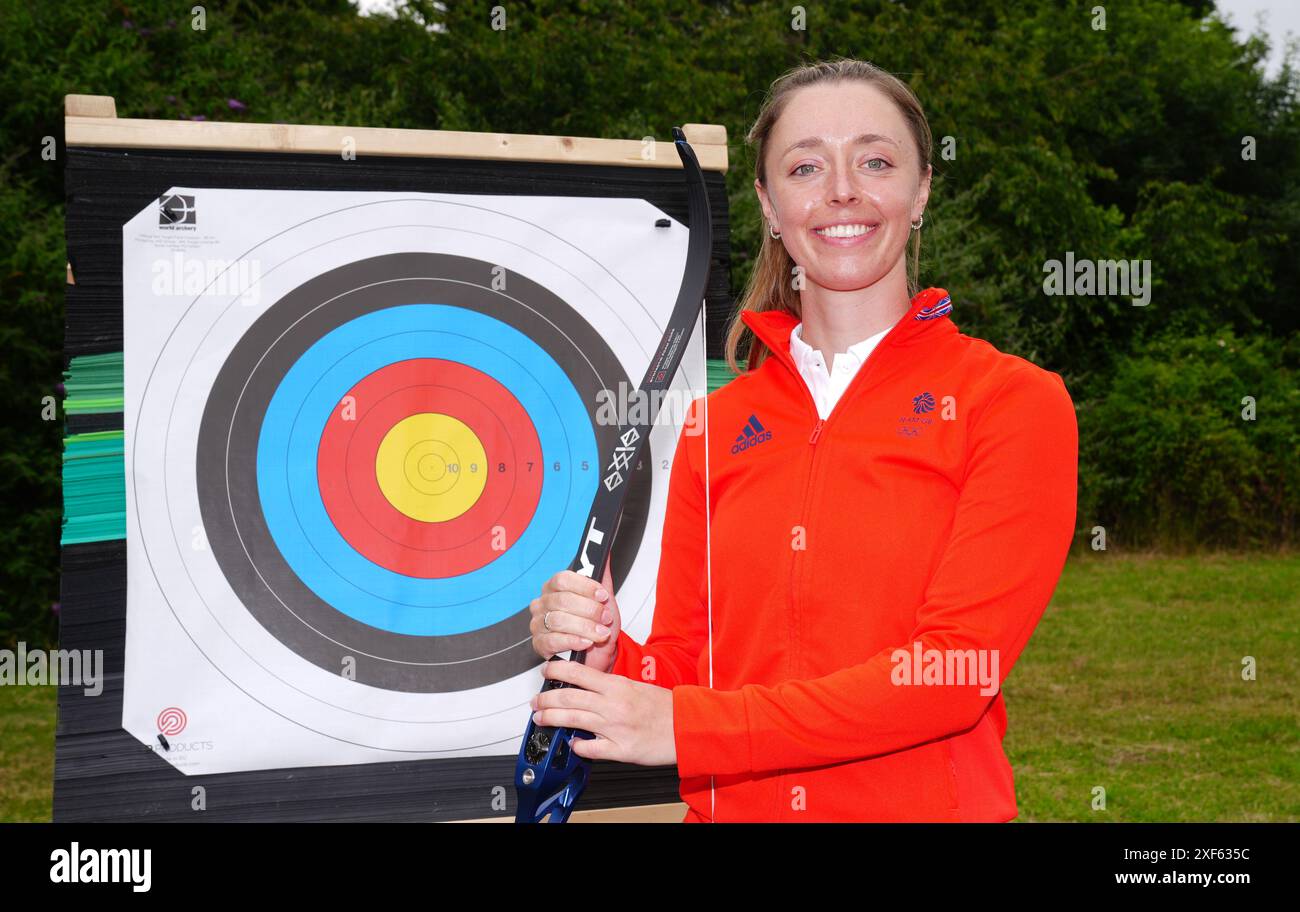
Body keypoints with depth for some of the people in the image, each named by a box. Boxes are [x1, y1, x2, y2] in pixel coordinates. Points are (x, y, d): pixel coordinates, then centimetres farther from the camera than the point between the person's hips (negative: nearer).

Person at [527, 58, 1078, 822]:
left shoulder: (1016, 401, -8)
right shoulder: (719, 423, 2)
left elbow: (954, 670, -16)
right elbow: (682, 667, 6)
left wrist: (684, 725, -19)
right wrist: (608, 659, -16)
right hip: (731, 808, 3)